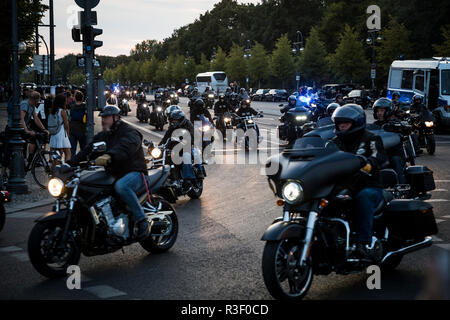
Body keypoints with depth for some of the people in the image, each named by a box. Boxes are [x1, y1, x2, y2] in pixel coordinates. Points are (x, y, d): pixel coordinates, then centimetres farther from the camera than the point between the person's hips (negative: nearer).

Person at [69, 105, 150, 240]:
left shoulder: (129, 132, -9)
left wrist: (109, 156, -51)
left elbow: (125, 147, -32)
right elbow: (87, 150, 7)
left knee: (121, 186, -39)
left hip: (134, 173, -8)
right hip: (114, 175, 8)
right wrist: (71, 163, -9)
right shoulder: (102, 136, 18)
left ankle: (142, 220, -31)